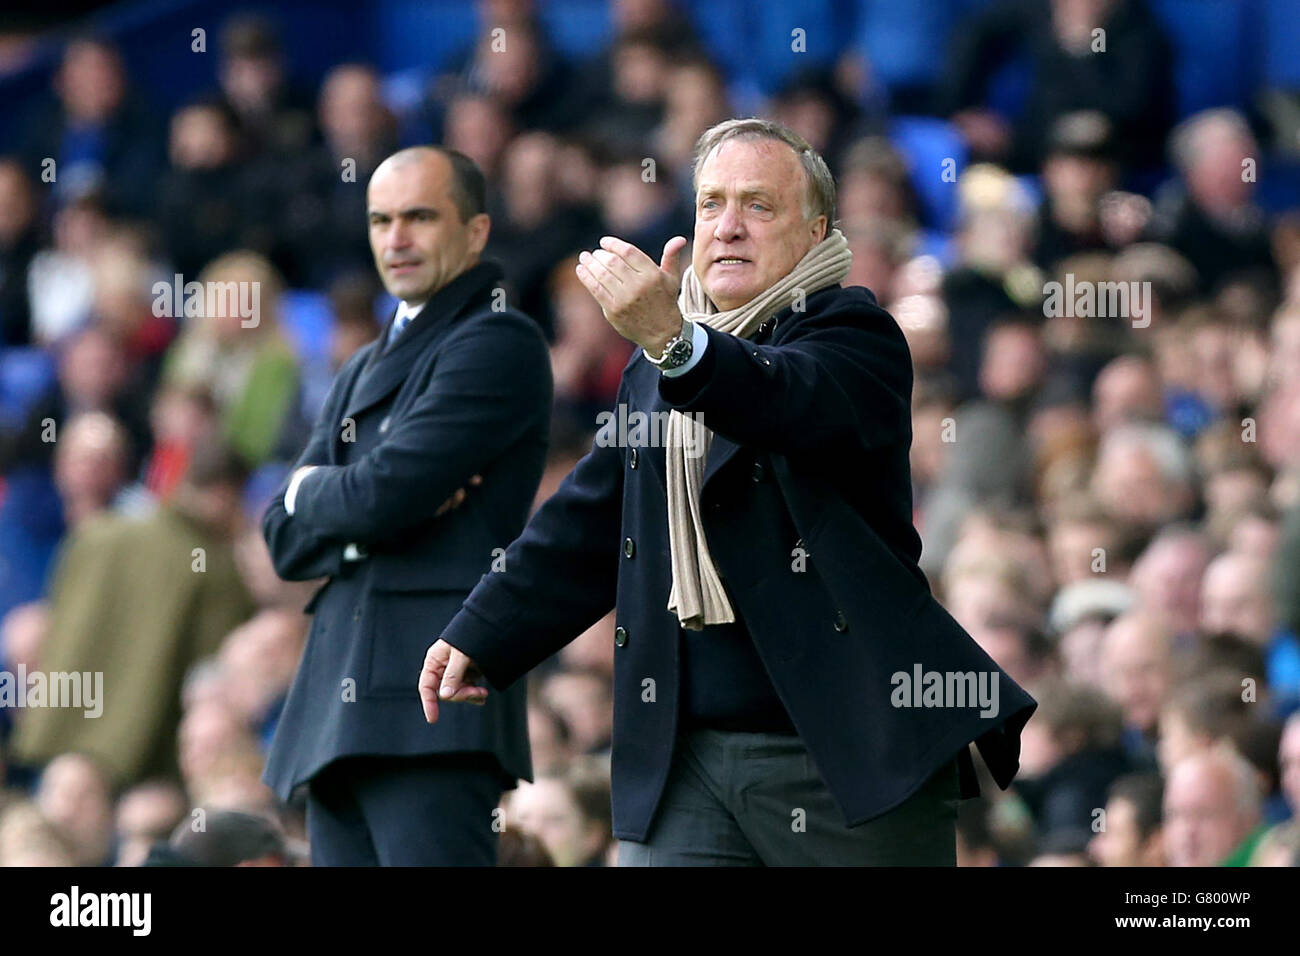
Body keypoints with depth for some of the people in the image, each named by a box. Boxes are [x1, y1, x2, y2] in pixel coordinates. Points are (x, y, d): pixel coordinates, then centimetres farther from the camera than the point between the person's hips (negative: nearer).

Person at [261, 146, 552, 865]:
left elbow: (381, 496, -14)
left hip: (433, 718, -9)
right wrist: (377, 510, -4)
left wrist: (311, 491, 7)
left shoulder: (499, 342, -4)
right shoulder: (363, 369, 25)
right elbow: (286, 539, 15)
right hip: (338, 710, 9)